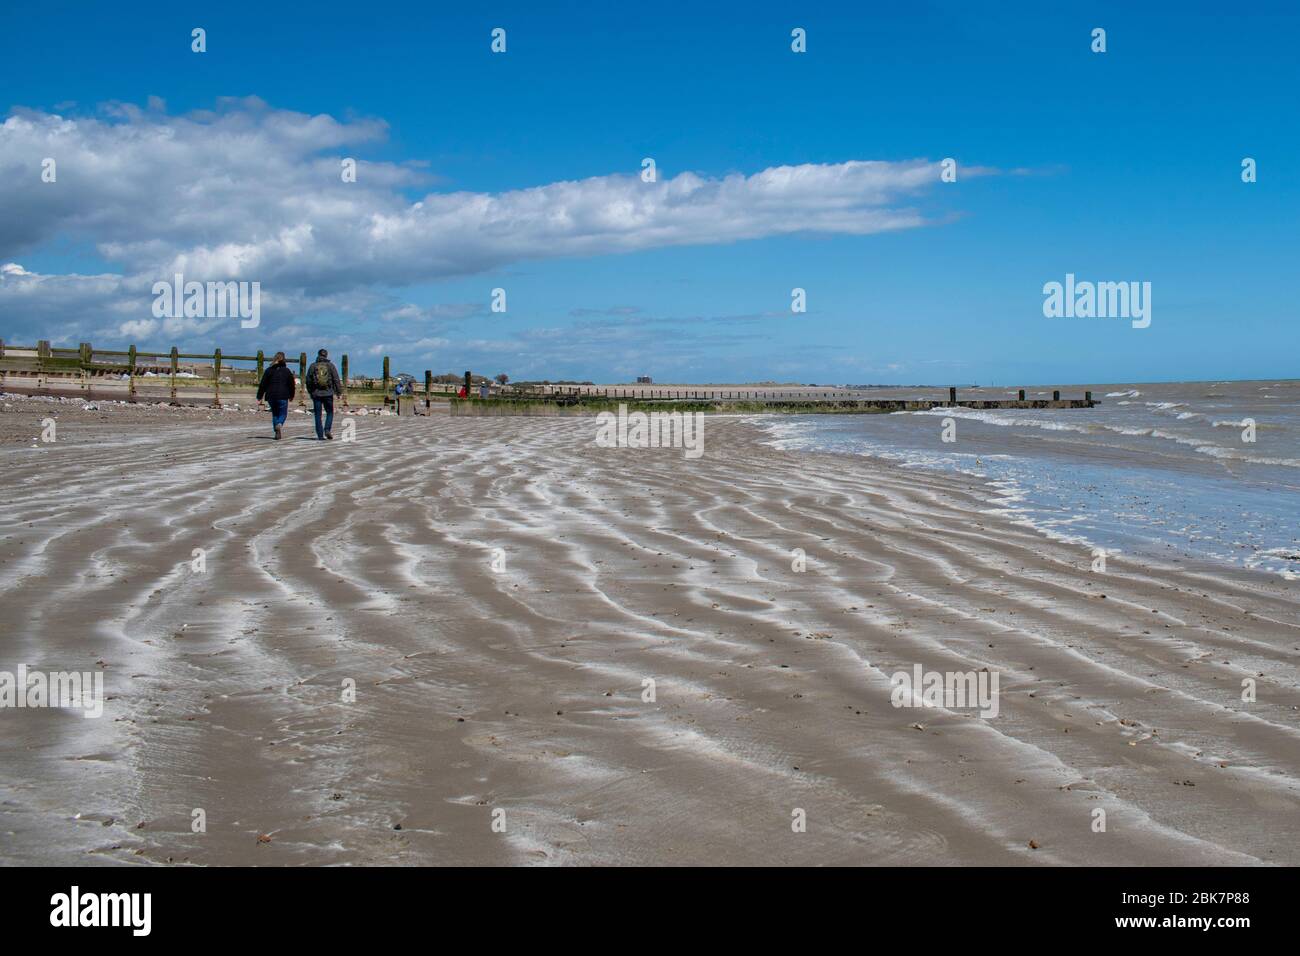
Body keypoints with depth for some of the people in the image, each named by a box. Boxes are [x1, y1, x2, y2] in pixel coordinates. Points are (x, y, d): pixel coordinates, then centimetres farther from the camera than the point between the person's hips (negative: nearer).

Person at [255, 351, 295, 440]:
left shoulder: (269, 370, 2)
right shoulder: (287, 371, 2)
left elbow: (263, 384, 2)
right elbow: (291, 384, 8)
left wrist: (259, 396, 7)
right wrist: (291, 396, 22)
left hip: (271, 396, 2)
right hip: (283, 396, -2)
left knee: (275, 413, 14)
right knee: (283, 413, 7)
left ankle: (277, 433, 8)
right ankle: (279, 424, -25)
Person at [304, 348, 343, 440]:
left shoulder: (313, 366, 3)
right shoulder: (330, 365, 0)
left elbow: (308, 381, 6)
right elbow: (336, 380, -3)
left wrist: (310, 392, 19)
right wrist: (339, 391, 4)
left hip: (316, 393, 1)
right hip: (328, 393, -1)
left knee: (318, 415, 5)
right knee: (330, 413, 12)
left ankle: (320, 435, 1)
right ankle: (327, 429, -10)